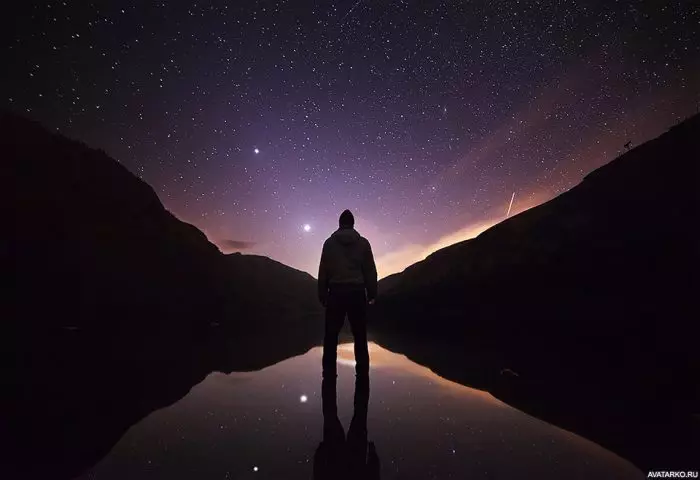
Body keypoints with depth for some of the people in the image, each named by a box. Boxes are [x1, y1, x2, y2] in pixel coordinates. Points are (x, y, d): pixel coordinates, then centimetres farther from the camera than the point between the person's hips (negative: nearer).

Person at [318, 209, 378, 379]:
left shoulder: (329, 243, 3)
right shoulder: (363, 243, 3)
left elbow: (323, 271, 2)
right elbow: (370, 271, 3)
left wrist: (322, 295, 7)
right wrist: (372, 293, 9)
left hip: (336, 292, 0)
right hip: (357, 292, 1)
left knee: (331, 336, 8)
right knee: (360, 336, 9)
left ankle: (329, 372, 7)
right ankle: (362, 371, 11)